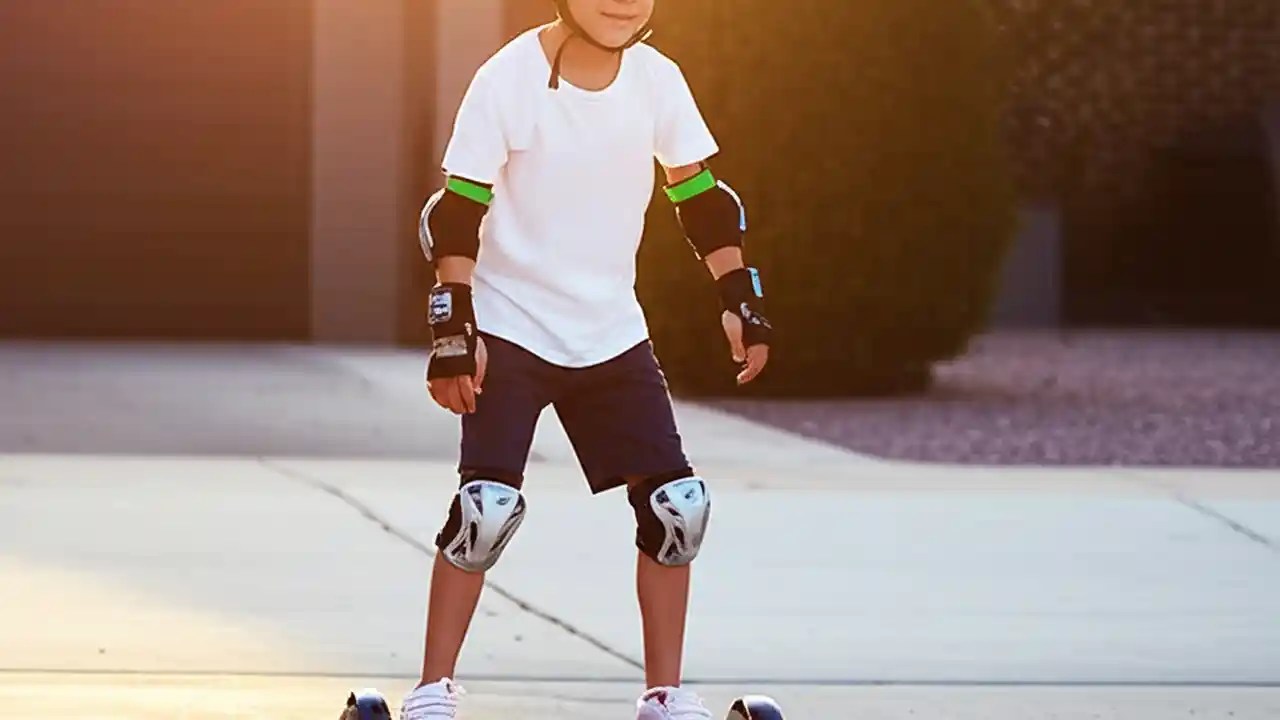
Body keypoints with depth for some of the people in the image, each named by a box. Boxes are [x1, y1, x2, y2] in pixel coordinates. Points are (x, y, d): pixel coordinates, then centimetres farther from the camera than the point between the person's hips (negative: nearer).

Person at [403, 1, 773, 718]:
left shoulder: (658, 78, -5)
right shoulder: (510, 79, -16)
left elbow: (700, 195, 6)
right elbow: (457, 213, -13)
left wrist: (741, 300, 0)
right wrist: (455, 330, -18)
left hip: (613, 333, 4)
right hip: (510, 332, -4)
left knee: (679, 503, -3)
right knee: (487, 508, -16)